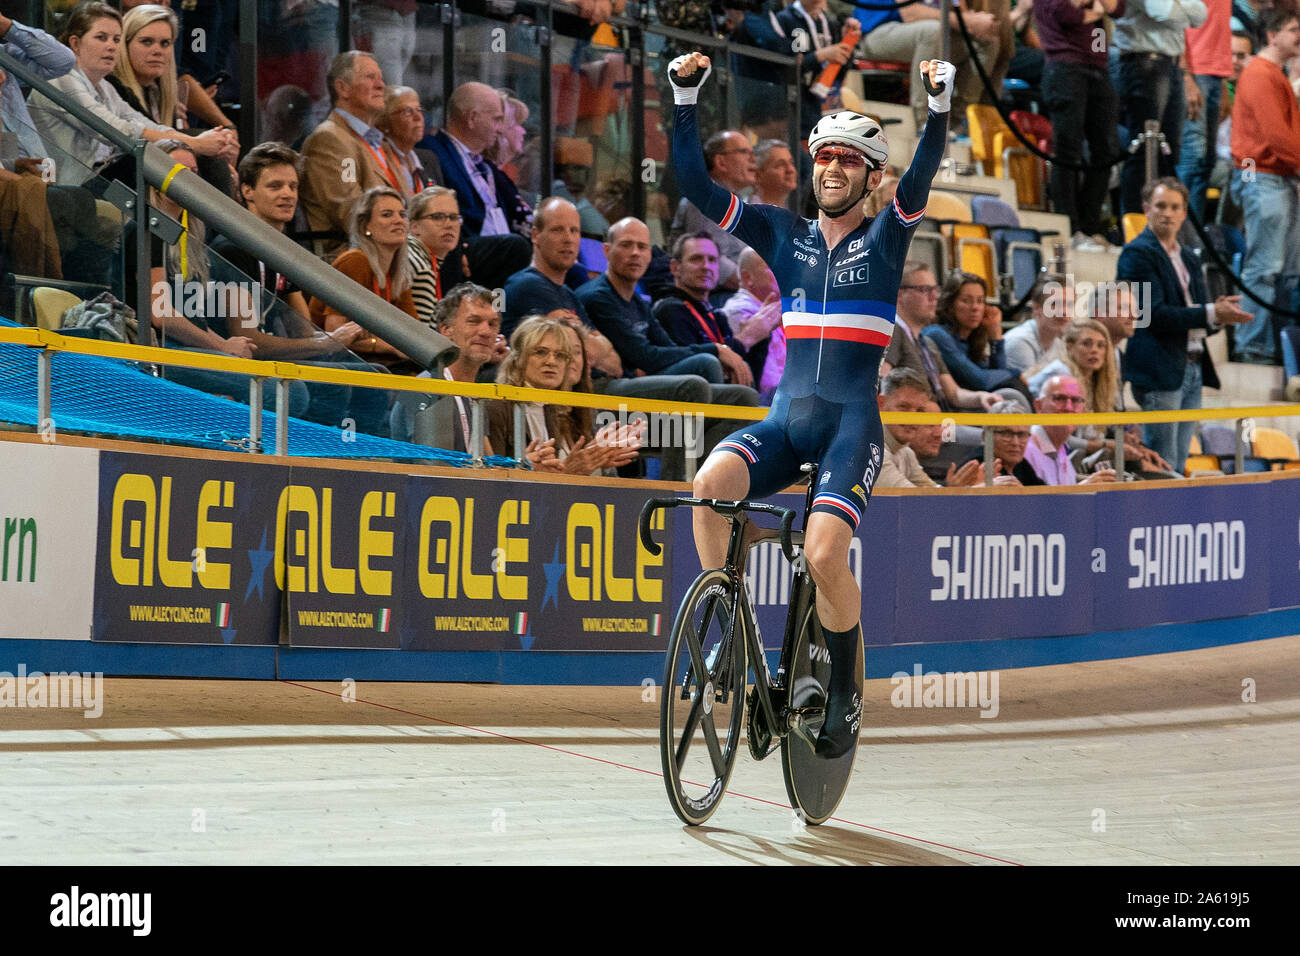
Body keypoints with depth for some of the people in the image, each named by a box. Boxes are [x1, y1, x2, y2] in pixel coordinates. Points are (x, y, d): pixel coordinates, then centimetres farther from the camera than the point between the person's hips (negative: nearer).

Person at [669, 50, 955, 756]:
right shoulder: (783, 234, 13)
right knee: (710, 483, -29)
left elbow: (920, 180, -13)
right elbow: (696, 186, 5)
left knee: (823, 553, -22)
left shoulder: (884, 239, 6)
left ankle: (846, 689, 1)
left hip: (853, 424, -3)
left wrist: (940, 105, -29)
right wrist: (685, 99, -6)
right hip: (784, 420, 3)